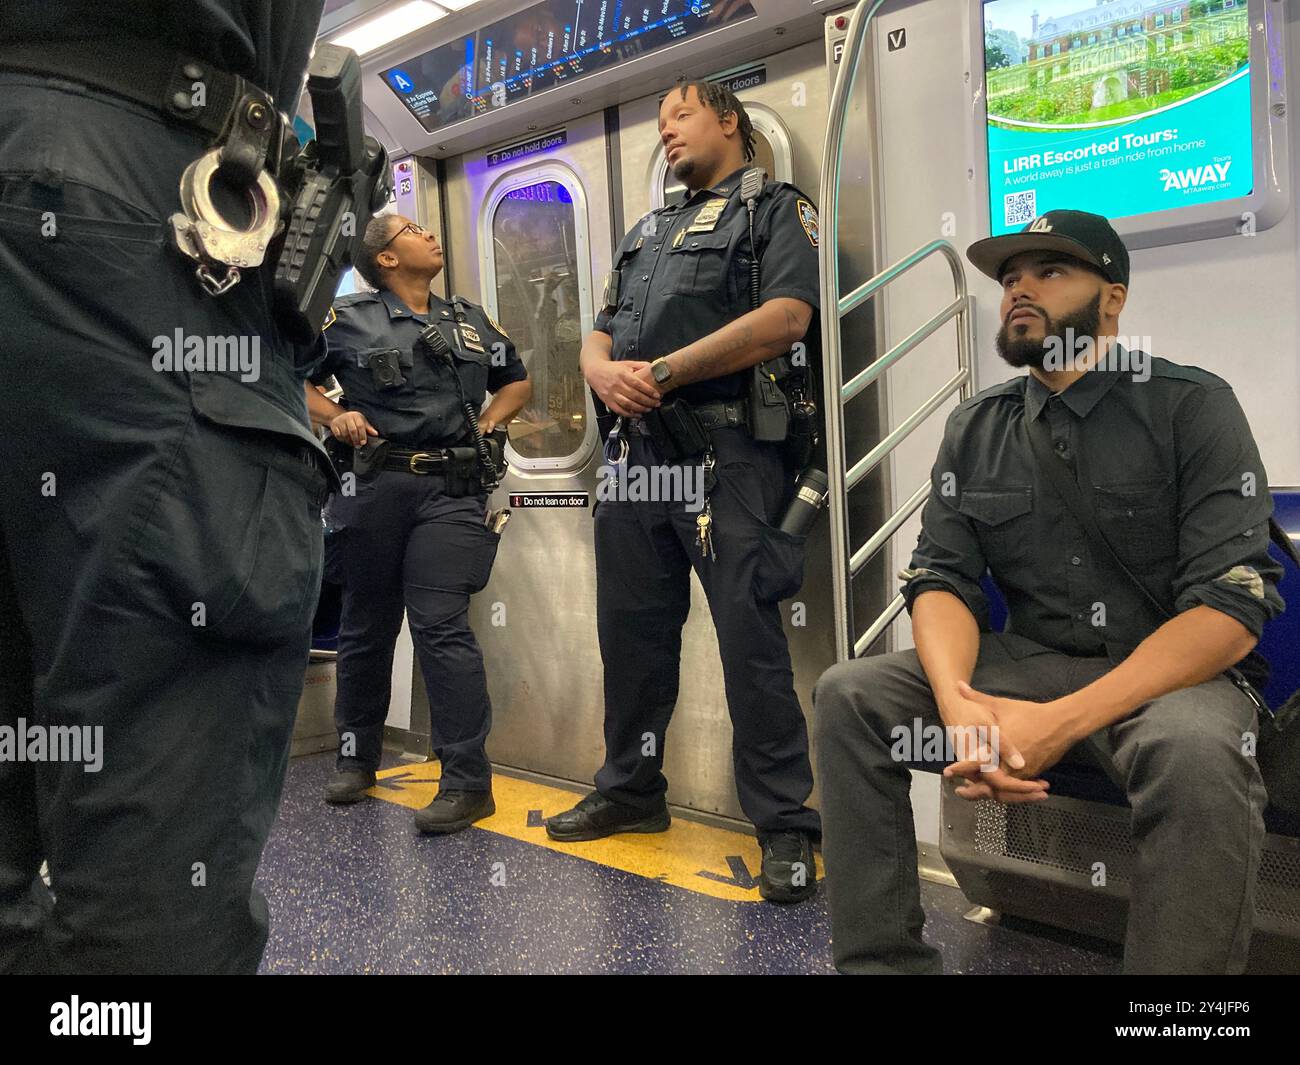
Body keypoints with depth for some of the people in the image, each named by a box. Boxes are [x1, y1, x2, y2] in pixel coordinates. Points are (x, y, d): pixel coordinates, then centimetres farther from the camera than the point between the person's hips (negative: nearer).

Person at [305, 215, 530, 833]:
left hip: (450, 489, 0)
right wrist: (333, 416, -4)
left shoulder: (470, 321, 17)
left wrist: (490, 423, 11)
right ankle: (357, 758, 28)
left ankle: (467, 781, -7)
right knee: (366, 625, 11)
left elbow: (517, 380, 28)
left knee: (441, 625, -10)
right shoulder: (348, 320, 8)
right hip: (373, 487, 0)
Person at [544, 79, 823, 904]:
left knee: (750, 636, -9)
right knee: (631, 628, 11)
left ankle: (786, 825, 2)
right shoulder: (648, 232, 28)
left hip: (726, 450, -7)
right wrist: (604, 373, -2)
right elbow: (599, 336, 24)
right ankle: (631, 793, 26)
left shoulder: (777, 208, 5)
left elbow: (785, 317, -12)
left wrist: (662, 371, -14)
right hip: (639, 451, 7)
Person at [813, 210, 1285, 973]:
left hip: (1172, 673, -4)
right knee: (850, 695, -16)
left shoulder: (1191, 406, -7)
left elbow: (1232, 608, -16)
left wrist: (1063, 723, -27)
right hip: (1024, 662, 4)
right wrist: (958, 701, -24)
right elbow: (942, 579, 0)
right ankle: (882, 962, -7)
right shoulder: (975, 429, 6)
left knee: (1197, 754, -37)